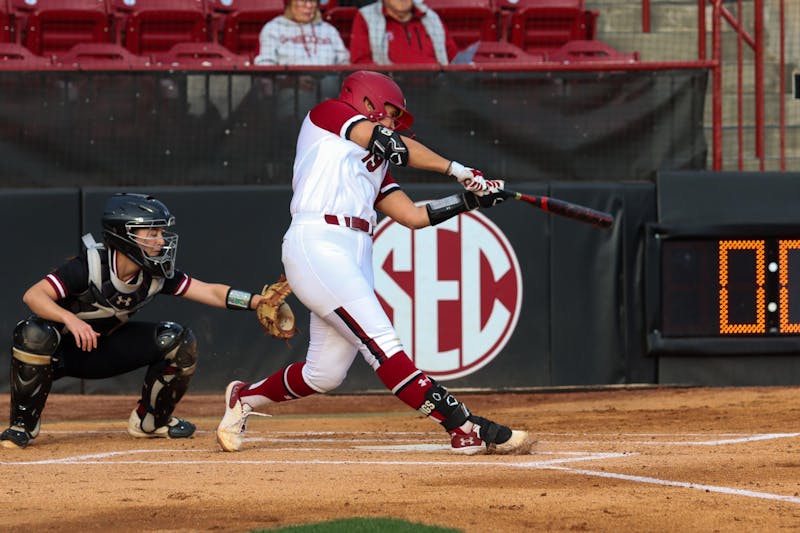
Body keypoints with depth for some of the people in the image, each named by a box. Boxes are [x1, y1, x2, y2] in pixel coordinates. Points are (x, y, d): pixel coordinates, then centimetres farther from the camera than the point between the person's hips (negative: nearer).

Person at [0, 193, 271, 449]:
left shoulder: (156, 274, -13)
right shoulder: (91, 265, -30)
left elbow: (211, 292, -14)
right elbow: (33, 295, -36)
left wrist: (260, 302, -27)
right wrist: (69, 318, -53)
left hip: (104, 351, 5)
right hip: (59, 351, -5)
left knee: (179, 341, -13)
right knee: (35, 334, -41)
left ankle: (150, 420, 8)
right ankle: (23, 424, -19)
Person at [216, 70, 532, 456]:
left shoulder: (373, 162, 29)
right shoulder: (328, 114, 9)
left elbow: (414, 215, 21)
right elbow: (389, 143, -3)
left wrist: (471, 198, 13)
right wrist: (457, 170, 1)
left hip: (355, 257, 9)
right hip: (317, 245, -9)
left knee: (324, 374, 7)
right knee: (380, 342, -17)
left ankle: (244, 398, 29)